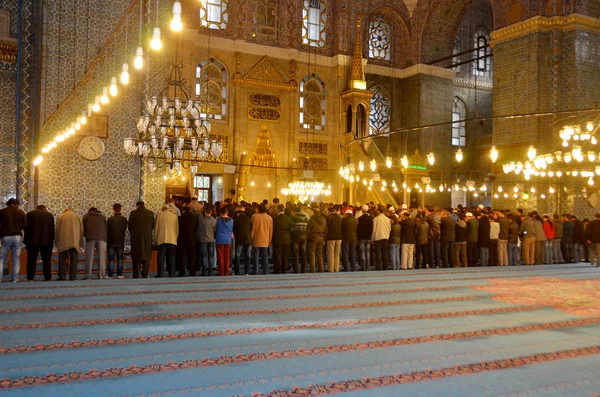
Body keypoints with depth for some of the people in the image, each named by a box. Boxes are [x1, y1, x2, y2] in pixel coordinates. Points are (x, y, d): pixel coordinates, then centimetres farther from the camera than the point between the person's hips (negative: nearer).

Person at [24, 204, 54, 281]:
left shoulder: (30, 214, 6)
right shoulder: (50, 215, 7)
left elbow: (27, 228, 3)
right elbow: (52, 229, 5)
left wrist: (26, 240, 7)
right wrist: (52, 241, 10)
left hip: (33, 240, 0)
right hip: (47, 241, 0)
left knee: (32, 260, 5)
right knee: (46, 260, 5)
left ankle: (30, 277, 4)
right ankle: (47, 277, 4)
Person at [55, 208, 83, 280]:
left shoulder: (60, 216, 12)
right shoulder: (77, 216, 16)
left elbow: (57, 230, 6)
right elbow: (81, 230, 9)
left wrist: (57, 243, 9)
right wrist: (80, 243, 10)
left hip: (63, 241, 0)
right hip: (75, 241, 1)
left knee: (62, 258, 6)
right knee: (74, 259, 1)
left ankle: (62, 276, 1)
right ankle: (73, 276, -3)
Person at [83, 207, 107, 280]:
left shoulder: (86, 216, 15)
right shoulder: (103, 216, 18)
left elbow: (83, 229, 13)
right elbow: (106, 229, 14)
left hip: (90, 238, -1)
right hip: (101, 238, 1)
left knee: (89, 258, 1)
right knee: (101, 258, 0)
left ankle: (88, 276, -2)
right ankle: (101, 276, -2)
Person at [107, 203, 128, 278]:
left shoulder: (110, 219, -12)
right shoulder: (124, 219, -5)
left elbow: (107, 230, -3)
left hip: (111, 241, -2)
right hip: (121, 241, 2)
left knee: (111, 259, 4)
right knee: (120, 259, 9)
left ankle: (110, 275, 4)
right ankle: (119, 274, 7)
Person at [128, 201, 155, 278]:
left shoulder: (133, 213, -4)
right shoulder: (150, 213, 0)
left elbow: (129, 226, 0)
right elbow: (152, 226, 5)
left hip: (136, 237, -1)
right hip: (147, 237, 1)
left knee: (136, 255, 5)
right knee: (146, 255, 7)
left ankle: (136, 275, 4)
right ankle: (145, 274, 5)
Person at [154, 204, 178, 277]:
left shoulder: (159, 215, 4)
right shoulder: (174, 216, 9)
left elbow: (156, 227, 5)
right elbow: (177, 229, 12)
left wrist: (155, 239, 12)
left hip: (162, 240, -1)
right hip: (172, 240, 2)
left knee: (161, 258, 0)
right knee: (171, 258, 5)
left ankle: (160, 274, -3)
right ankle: (172, 275, 4)